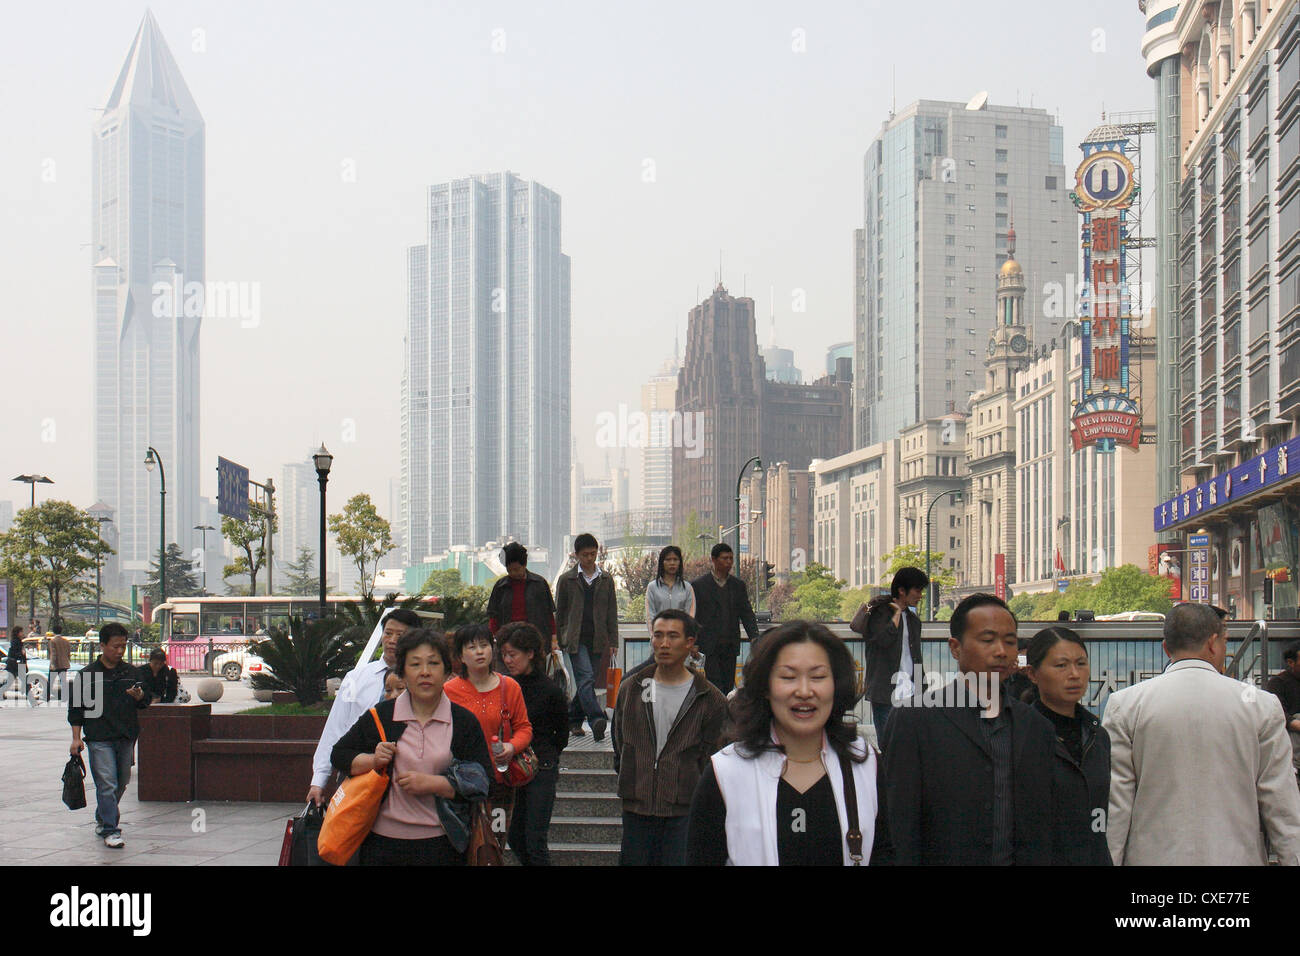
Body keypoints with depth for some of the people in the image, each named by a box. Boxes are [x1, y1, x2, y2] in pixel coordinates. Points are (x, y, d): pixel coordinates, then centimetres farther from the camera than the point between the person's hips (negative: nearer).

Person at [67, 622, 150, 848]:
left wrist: (139, 697, -9)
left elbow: (145, 703, 14)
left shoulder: (131, 673, 10)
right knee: (107, 784, -10)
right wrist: (76, 738, -2)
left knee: (121, 783, 11)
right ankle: (110, 830, -8)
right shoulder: (86, 675, 1)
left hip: (126, 738, 4)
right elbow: (76, 707, 3)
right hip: (99, 739, -4)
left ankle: (102, 819, 31)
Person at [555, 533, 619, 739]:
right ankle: (597, 719, -30)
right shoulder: (567, 579, 5)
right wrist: (560, 638, 4)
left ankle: (573, 720, 20)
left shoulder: (606, 580, 12)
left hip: (597, 639, 3)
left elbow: (612, 612, 13)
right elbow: (559, 611, 8)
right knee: (586, 678, -18)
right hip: (576, 638, -3)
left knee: (585, 682, 6)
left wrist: (613, 641, 7)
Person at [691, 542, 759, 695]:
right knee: (715, 688, -11)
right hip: (709, 647, -4)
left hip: (731, 647, 4)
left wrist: (754, 637, -5)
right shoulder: (698, 585, 1)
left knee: (728, 687, 5)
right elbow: (692, 616, 2)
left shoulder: (738, 585, 13)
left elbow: (747, 613, 10)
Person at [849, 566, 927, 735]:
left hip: (910, 694, 6)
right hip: (885, 694, -6)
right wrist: (897, 613, -9)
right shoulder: (879, 612, -3)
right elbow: (884, 639, -22)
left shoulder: (913, 620, 18)